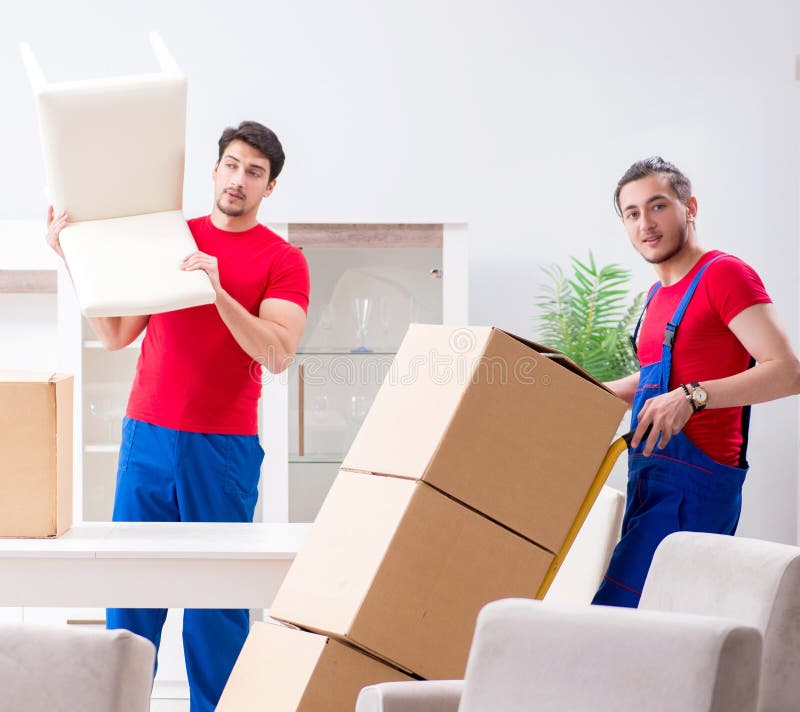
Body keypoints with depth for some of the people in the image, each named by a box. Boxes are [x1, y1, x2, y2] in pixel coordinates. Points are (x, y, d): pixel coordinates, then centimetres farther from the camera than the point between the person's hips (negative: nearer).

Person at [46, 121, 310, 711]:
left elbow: (276, 354, -12)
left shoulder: (284, 261, 2)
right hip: (148, 435, 3)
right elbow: (115, 334, 10)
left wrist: (218, 290, -21)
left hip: (225, 445, -2)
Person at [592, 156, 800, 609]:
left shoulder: (724, 274, -8)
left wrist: (693, 396, -28)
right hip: (653, 475, 9)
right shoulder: (659, 295, 19)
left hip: (693, 478, -9)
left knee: (614, 621, -17)